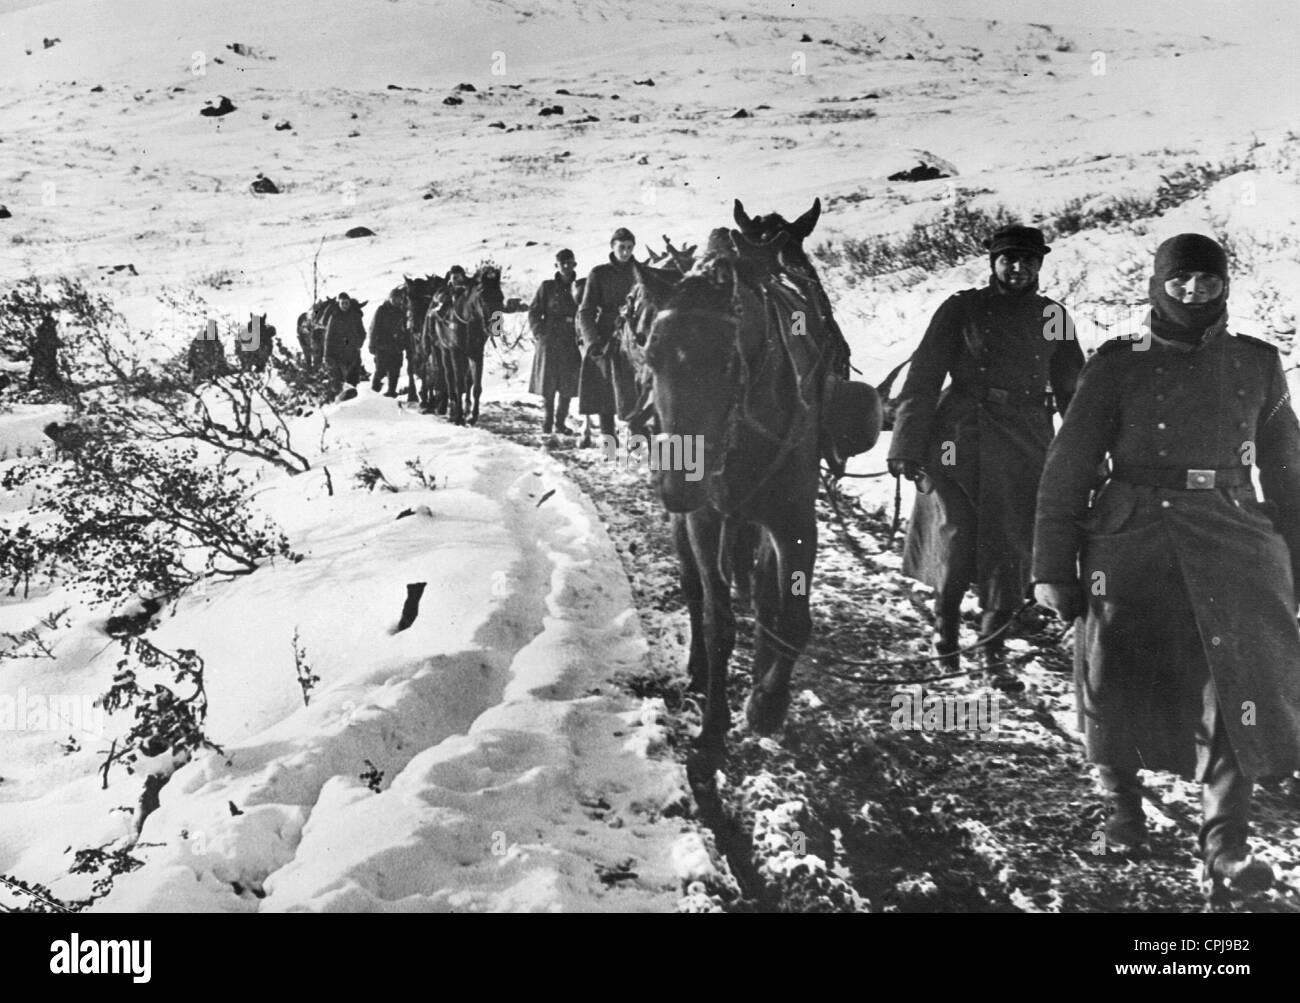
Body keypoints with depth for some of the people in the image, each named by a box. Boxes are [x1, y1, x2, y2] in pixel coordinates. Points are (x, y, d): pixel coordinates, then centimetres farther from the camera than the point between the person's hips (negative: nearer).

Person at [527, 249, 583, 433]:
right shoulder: (547, 287, 2)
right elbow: (533, 312, 4)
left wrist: (580, 335, 0)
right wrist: (539, 333, -5)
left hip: (570, 343, 2)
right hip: (549, 342, -2)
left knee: (567, 386, 4)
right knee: (548, 385, -1)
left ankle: (560, 423, 14)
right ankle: (546, 423, 5)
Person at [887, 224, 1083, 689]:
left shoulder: (1052, 317, 9)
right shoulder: (962, 309, -1)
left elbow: (1072, 390, 15)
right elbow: (922, 380, -3)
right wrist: (907, 448, -8)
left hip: (1026, 448, 3)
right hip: (962, 440, -3)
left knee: (1012, 550, 4)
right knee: (955, 543, -2)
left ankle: (992, 652, 18)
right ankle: (944, 627, 26)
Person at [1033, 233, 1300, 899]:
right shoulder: (1118, 367, 3)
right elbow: (1065, 473, 2)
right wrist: (1053, 568, -2)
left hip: (1230, 546, 1)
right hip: (1131, 540, -1)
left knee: (1236, 685, -11)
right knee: (1118, 682, 4)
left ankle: (1224, 849, -7)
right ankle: (1122, 805, 29)